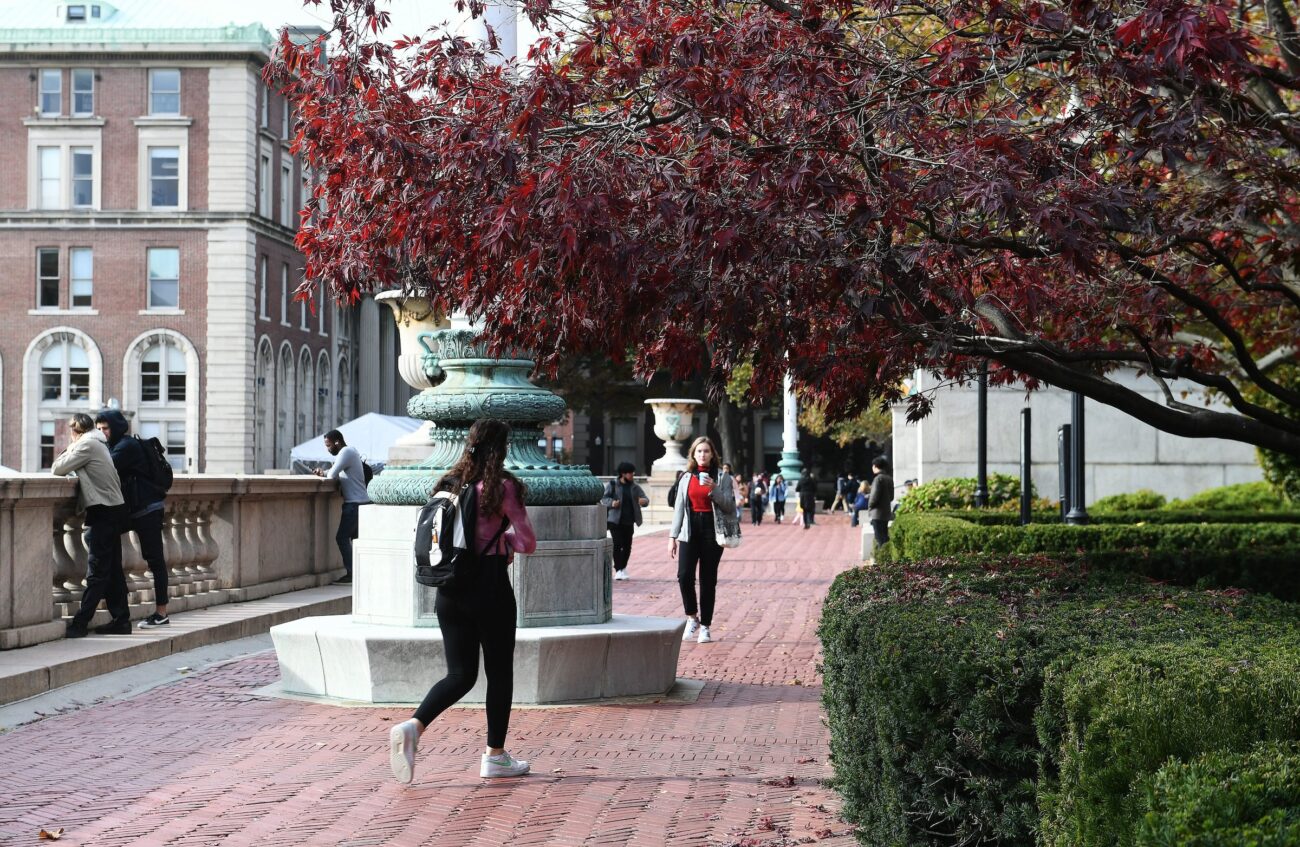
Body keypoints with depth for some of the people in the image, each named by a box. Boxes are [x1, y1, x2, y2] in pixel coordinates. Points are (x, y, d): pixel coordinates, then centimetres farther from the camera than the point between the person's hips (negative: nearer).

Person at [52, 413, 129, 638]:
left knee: (97, 573, -9)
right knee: (113, 570, 11)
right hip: (115, 509, 9)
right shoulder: (98, 443, 18)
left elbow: (58, 469, -11)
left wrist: (68, 451, 5)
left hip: (102, 511, -9)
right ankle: (121, 620, 14)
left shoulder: (86, 444, -10)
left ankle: (79, 624, -9)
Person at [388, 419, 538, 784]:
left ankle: (412, 726, -13)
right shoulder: (502, 487, -10)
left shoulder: (449, 484, 7)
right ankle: (495, 755, 16)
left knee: (460, 674, 10)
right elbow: (528, 542, -8)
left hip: (450, 590, 5)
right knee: (499, 671, 10)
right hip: (490, 589, -5)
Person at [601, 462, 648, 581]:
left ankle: (623, 568, 23)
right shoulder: (612, 485, 1)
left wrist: (644, 501, -18)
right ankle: (618, 570, -6)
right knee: (617, 544, -10)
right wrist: (612, 502, -22)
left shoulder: (634, 487, 11)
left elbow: (645, 498, 8)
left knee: (627, 545, 5)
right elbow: (603, 499, -1)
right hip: (615, 520, -4)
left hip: (629, 521, 4)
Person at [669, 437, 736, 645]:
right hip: (690, 530, 2)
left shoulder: (722, 477, 4)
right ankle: (692, 617, 8)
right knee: (684, 575, -13)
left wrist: (714, 490, -14)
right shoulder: (686, 478, 11)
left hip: (712, 529, -2)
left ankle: (705, 626, 9)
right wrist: (673, 536, 7)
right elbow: (679, 508, 12)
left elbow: (730, 507, 0)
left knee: (708, 580, 1)